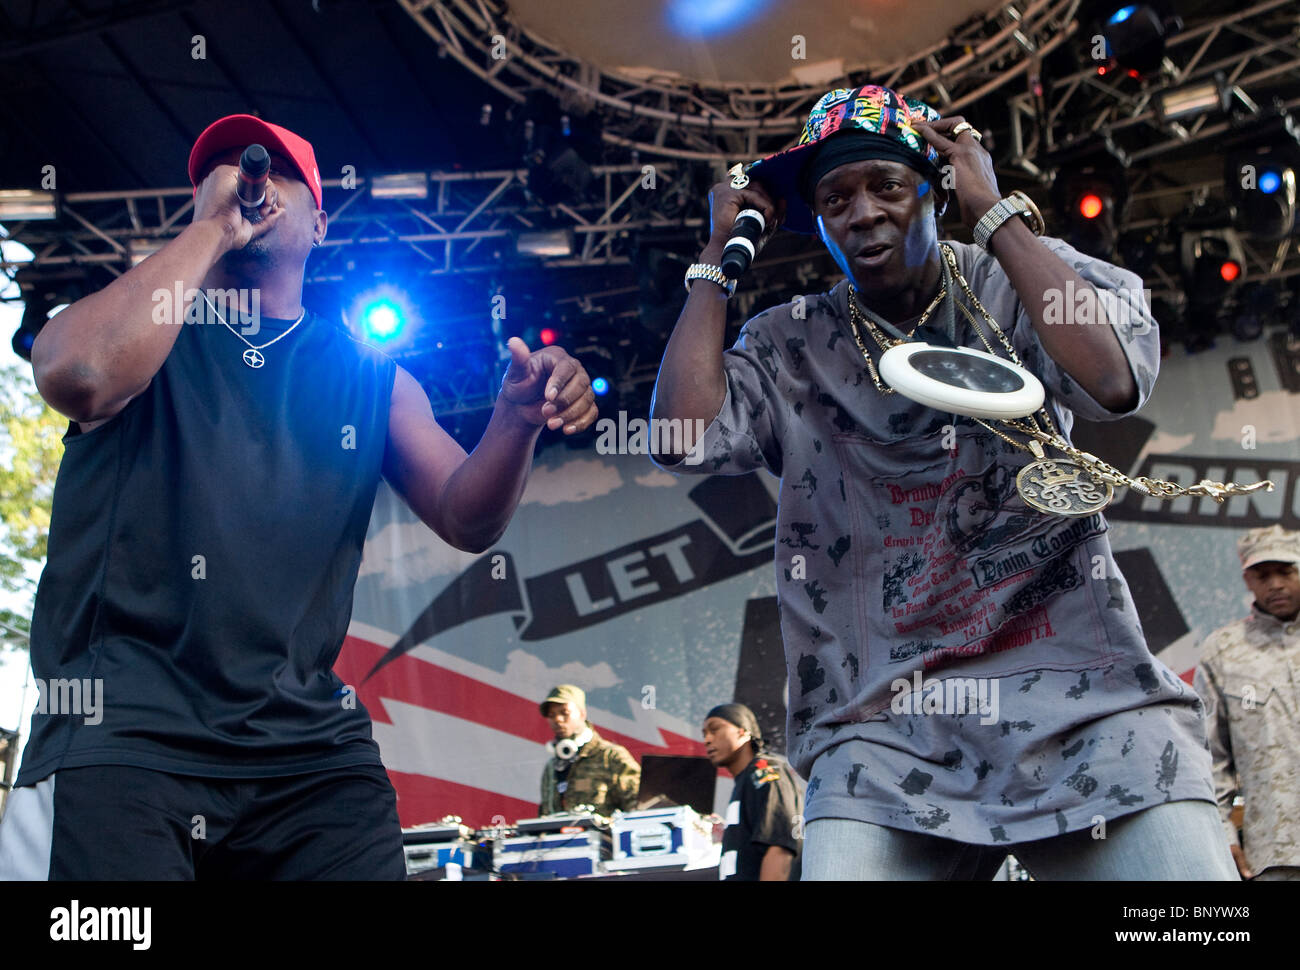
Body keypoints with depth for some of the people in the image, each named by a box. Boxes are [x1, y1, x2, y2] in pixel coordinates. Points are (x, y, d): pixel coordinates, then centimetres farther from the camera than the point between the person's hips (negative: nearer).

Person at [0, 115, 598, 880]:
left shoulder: (368, 375, 15)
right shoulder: (136, 320, 8)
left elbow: (467, 520, 7)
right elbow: (80, 376, -16)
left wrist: (518, 421, -14)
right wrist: (213, 229, -7)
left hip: (308, 741, 3)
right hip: (122, 725, -3)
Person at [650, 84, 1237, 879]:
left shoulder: (1022, 279, 5)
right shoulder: (790, 347, 8)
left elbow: (1112, 380, -14)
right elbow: (685, 441, -8)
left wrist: (992, 209, -7)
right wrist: (720, 255, 2)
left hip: (1082, 697, 0)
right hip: (884, 721, 1)